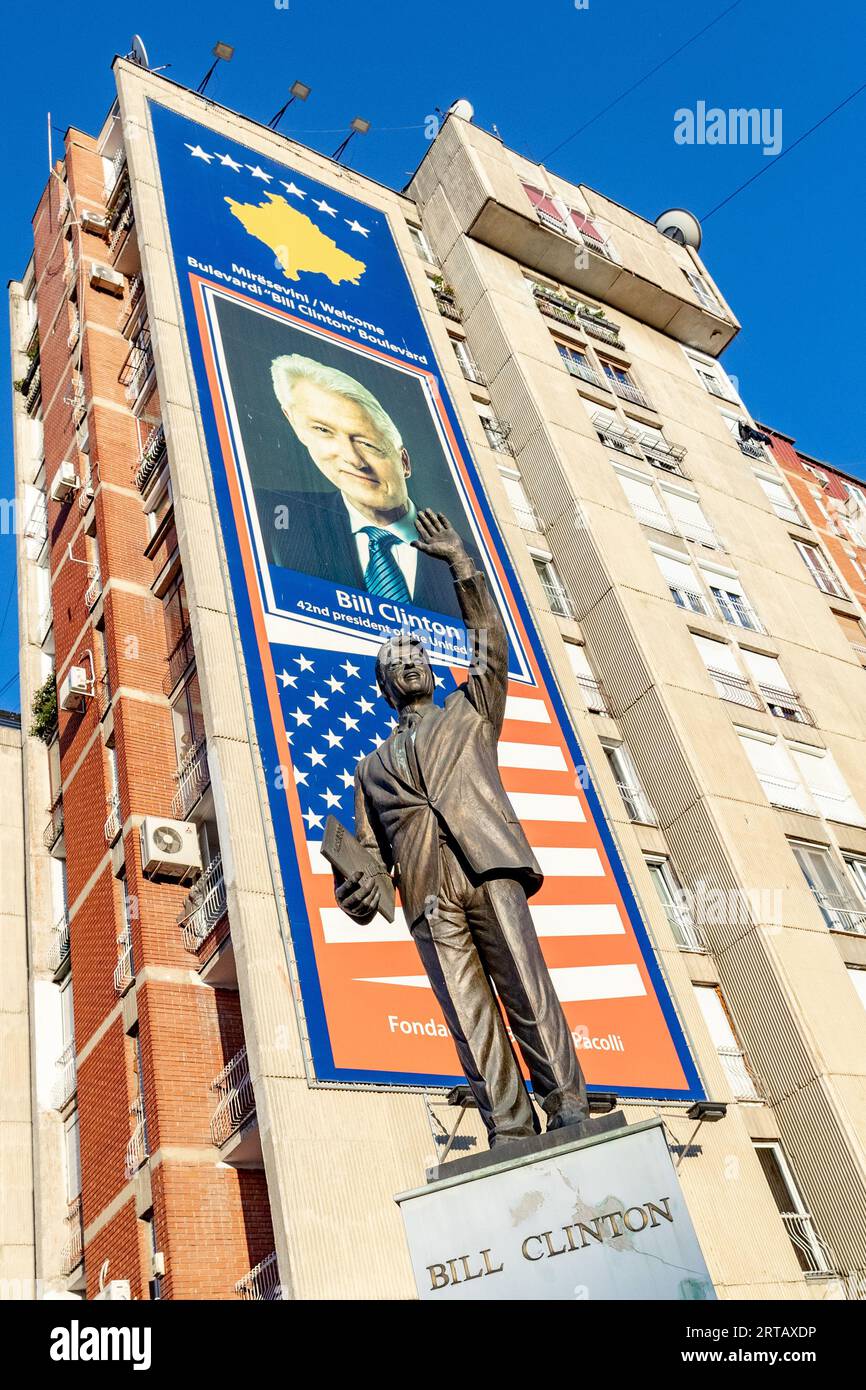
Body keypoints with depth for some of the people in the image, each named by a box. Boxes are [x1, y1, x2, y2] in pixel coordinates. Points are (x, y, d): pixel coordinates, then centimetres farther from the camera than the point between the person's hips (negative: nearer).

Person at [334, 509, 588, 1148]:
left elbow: (492, 643, 14)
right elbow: (374, 849, 22)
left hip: (488, 864, -2)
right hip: (429, 893, 2)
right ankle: (511, 1132, -11)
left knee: (527, 987, -12)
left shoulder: (470, 710, 27)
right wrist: (362, 889, -1)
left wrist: (460, 561, 10)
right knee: (468, 1014, -9)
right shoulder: (373, 766, 31)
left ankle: (568, 1109, -11)